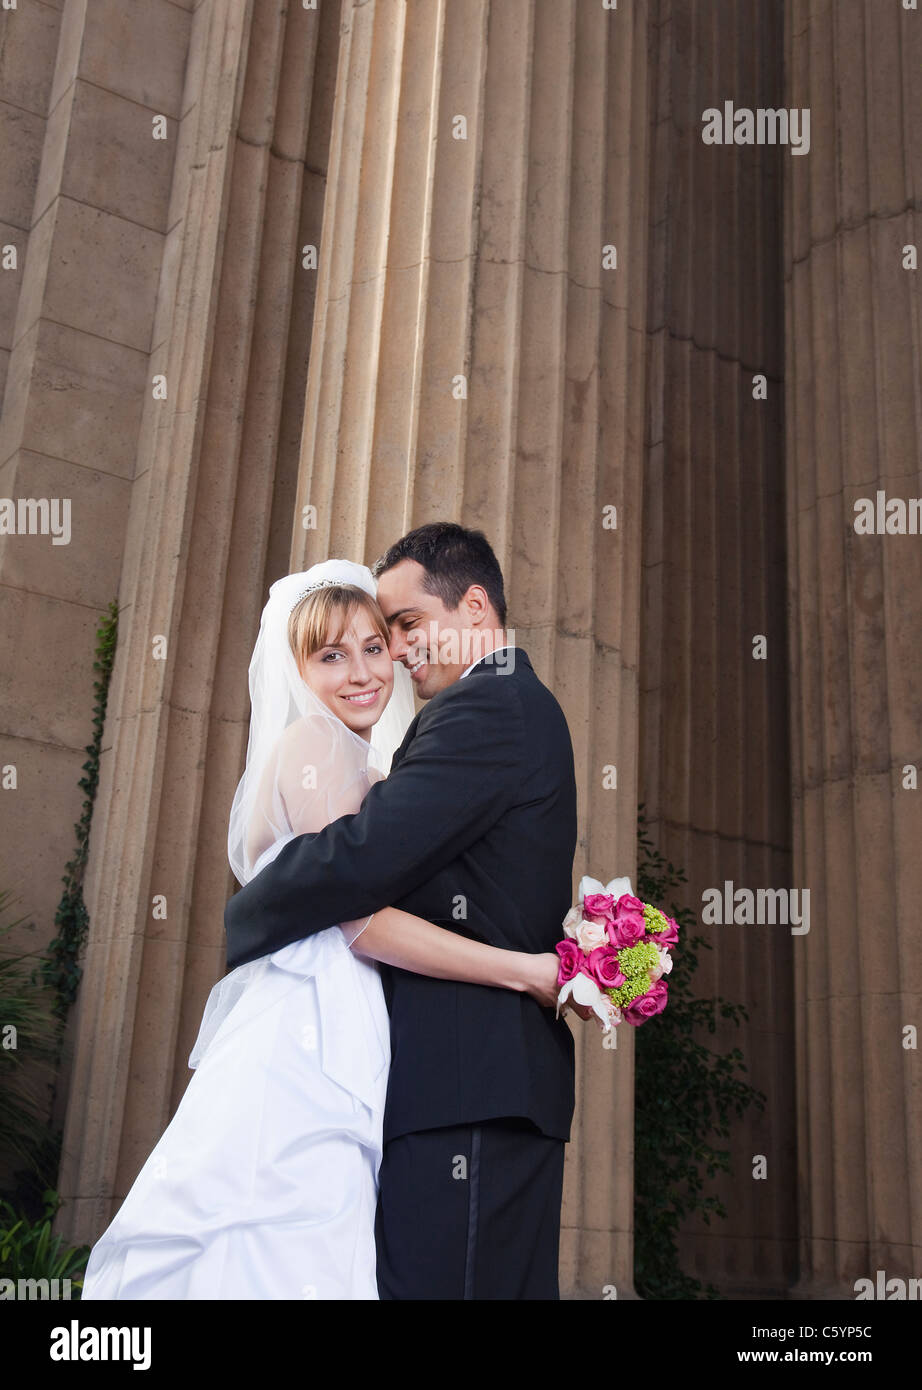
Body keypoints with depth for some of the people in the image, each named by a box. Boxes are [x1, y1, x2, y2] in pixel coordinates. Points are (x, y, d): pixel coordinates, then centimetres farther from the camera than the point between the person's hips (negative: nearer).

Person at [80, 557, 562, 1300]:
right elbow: (364, 918, -15)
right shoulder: (314, 743, -6)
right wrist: (529, 972, -14)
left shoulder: (359, 767, 21)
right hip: (304, 1051, -9)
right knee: (291, 1259, -9)